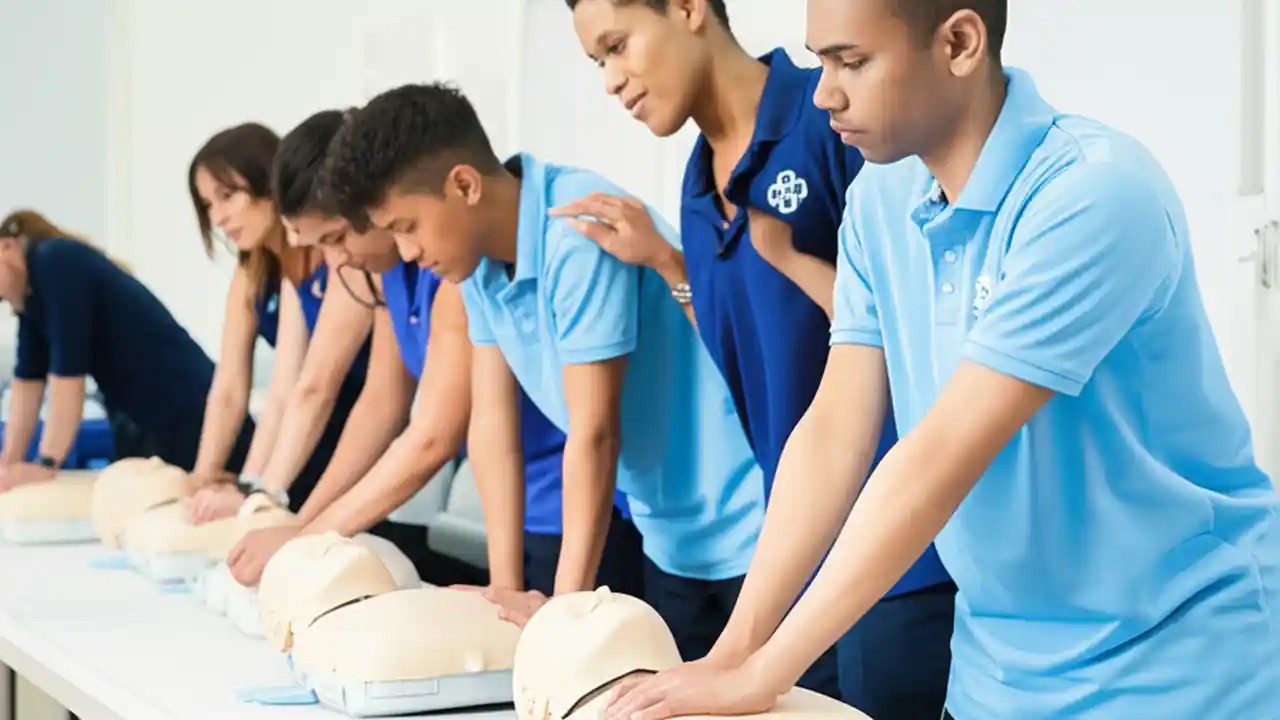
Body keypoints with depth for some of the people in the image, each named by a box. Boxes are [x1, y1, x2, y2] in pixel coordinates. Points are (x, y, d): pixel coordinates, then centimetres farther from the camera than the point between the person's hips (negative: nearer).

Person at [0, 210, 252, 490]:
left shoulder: (56, 261, -15)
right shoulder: (33, 289, 13)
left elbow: (67, 369, -21)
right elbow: (29, 376, 12)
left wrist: (46, 465, -20)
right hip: (141, 429, 10)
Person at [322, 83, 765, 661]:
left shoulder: (578, 231, -23)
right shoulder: (480, 256, 2)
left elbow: (594, 434, -23)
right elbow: (493, 422, 3)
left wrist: (567, 608, -21)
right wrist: (508, 589, 0)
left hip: (742, 537, -8)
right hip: (671, 542, 8)